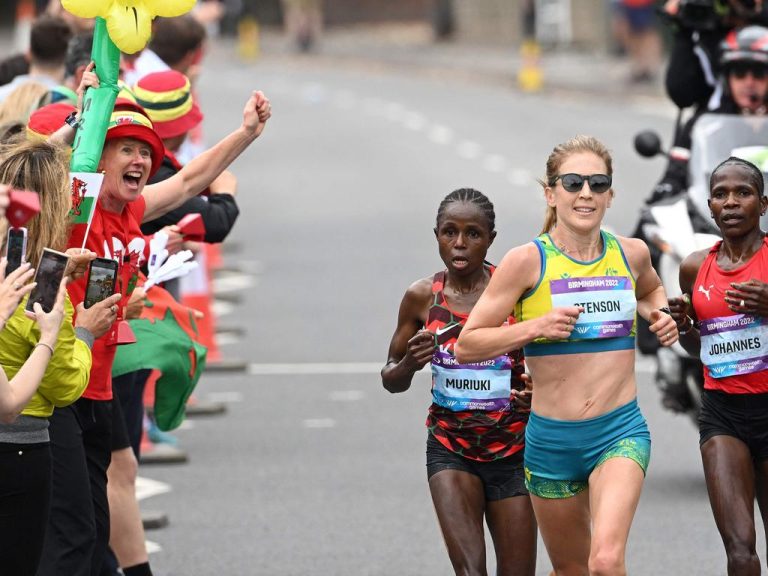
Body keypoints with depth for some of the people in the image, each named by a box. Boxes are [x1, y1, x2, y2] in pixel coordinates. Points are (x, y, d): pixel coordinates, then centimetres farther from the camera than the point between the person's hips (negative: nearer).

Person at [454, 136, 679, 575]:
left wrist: (659, 314, 8)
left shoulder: (631, 254, 4)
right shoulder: (528, 261, -7)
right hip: (552, 437, 0)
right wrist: (536, 327, -19)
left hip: (620, 432, 0)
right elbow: (467, 345, -6)